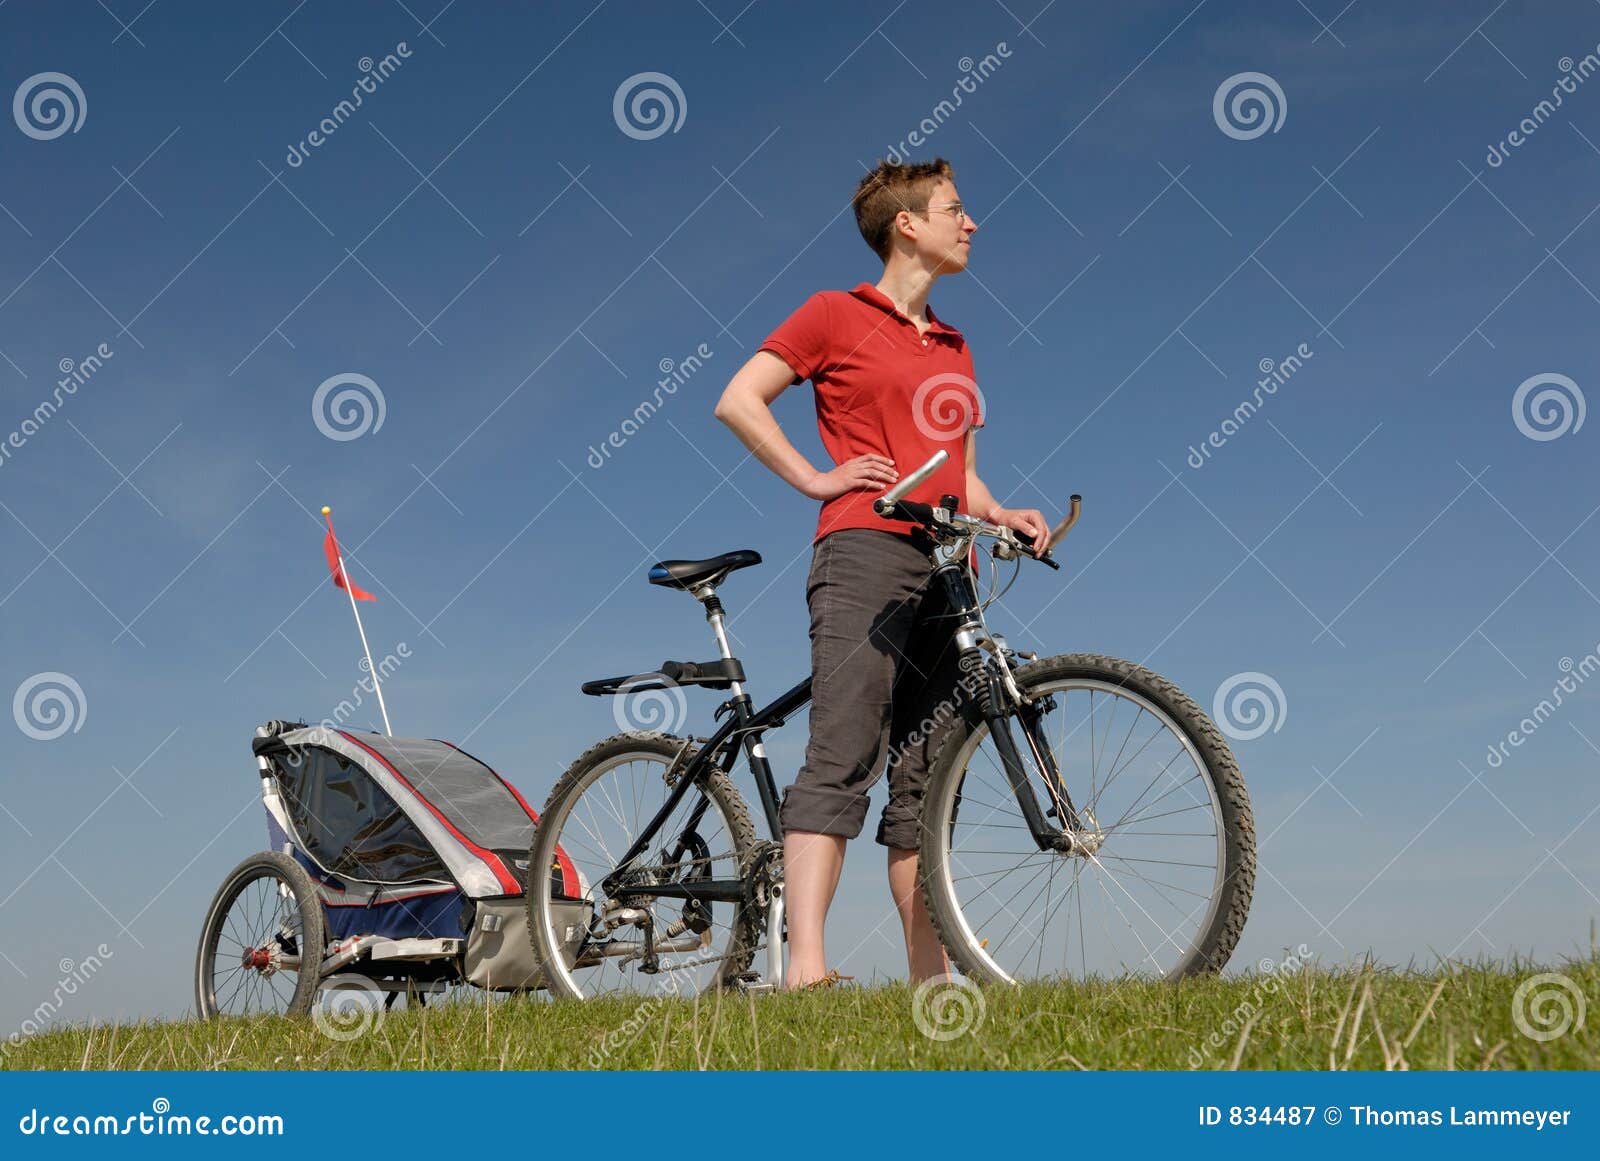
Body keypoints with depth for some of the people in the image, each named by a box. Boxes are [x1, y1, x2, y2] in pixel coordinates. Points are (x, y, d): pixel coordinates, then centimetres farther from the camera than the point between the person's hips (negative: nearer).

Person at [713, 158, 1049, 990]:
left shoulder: (953, 349, 26)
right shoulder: (837, 314, 7)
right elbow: (738, 400, 2)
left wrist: (1000, 514, 10)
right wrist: (814, 478, -4)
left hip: (944, 569, 7)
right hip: (866, 548, -7)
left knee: (924, 779, 4)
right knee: (842, 758, -19)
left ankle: (930, 980, 4)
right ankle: (805, 964, -26)